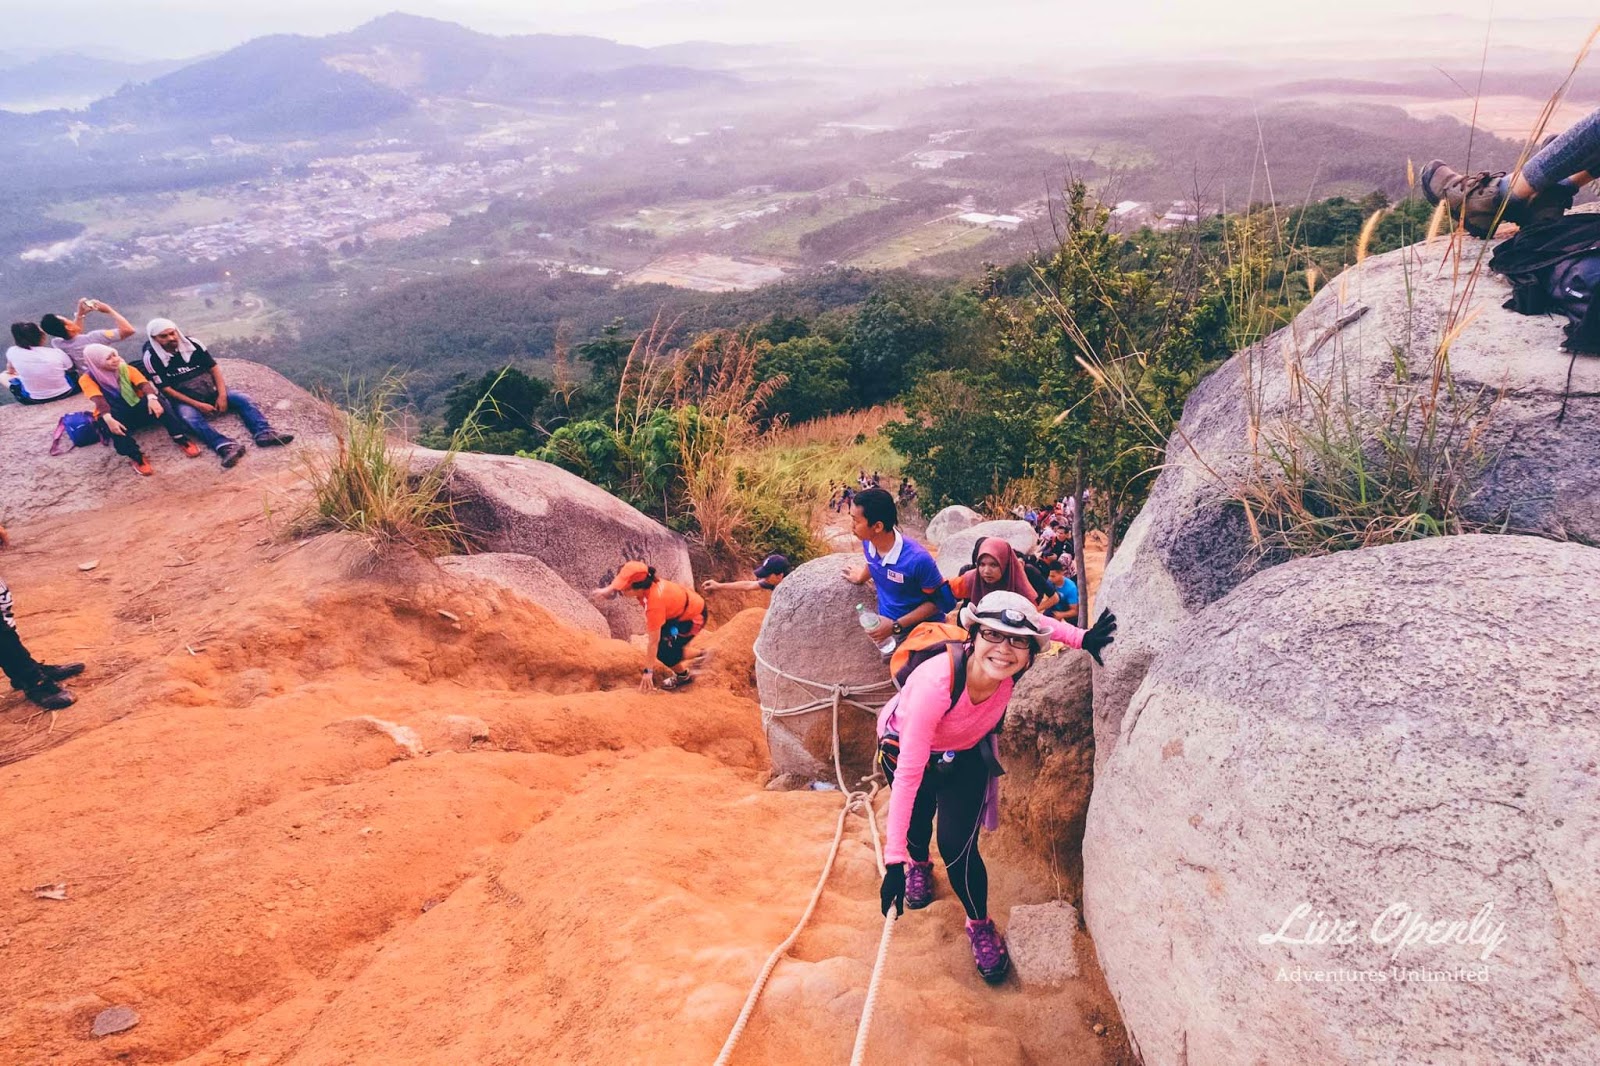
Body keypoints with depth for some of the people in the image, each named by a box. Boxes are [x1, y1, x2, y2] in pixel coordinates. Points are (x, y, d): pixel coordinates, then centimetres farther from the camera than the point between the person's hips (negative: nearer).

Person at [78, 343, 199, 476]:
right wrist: (108, 419, -42)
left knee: (156, 402, -30)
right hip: (116, 416, -2)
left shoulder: (127, 369, 0)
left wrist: (152, 398, -41)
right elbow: (99, 400, -23)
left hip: (137, 410, 2)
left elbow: (144, 384, -18)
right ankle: (136, 456, -34)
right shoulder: (87, 379, -7)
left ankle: (180, 438, -29)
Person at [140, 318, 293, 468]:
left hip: (211, 390, 4)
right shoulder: (152, 357, -10)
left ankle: (264, 433, -40)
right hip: (185, 399, -4)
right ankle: (226, 446, -59)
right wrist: (197, 404, -18)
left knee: (243, 399, -17)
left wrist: (222, 395, -13)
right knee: (189, 416, -36)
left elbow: (214, 367, 0)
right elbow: (165, 388, -11)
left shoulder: (191, 343, -1)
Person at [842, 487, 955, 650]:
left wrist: (896, 626, -25)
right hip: (888, 625, 5)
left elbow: (939, 601, -20)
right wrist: (861, 577, 30)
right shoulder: (868, 543, -15)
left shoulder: (917, 559, -33)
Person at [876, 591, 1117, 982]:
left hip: (966, 753, 2)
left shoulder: (1011, 668, -32)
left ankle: (980, 926, 22)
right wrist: (893, 859, -41)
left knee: (957, 846, -7)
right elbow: (909, 772, -41)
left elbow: (1040, 624, -7)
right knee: (916, 827, 18)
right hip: (904, 746, -2)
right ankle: (918, 865, 57)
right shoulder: (936, 684, -45)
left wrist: (1082, 638, -20)